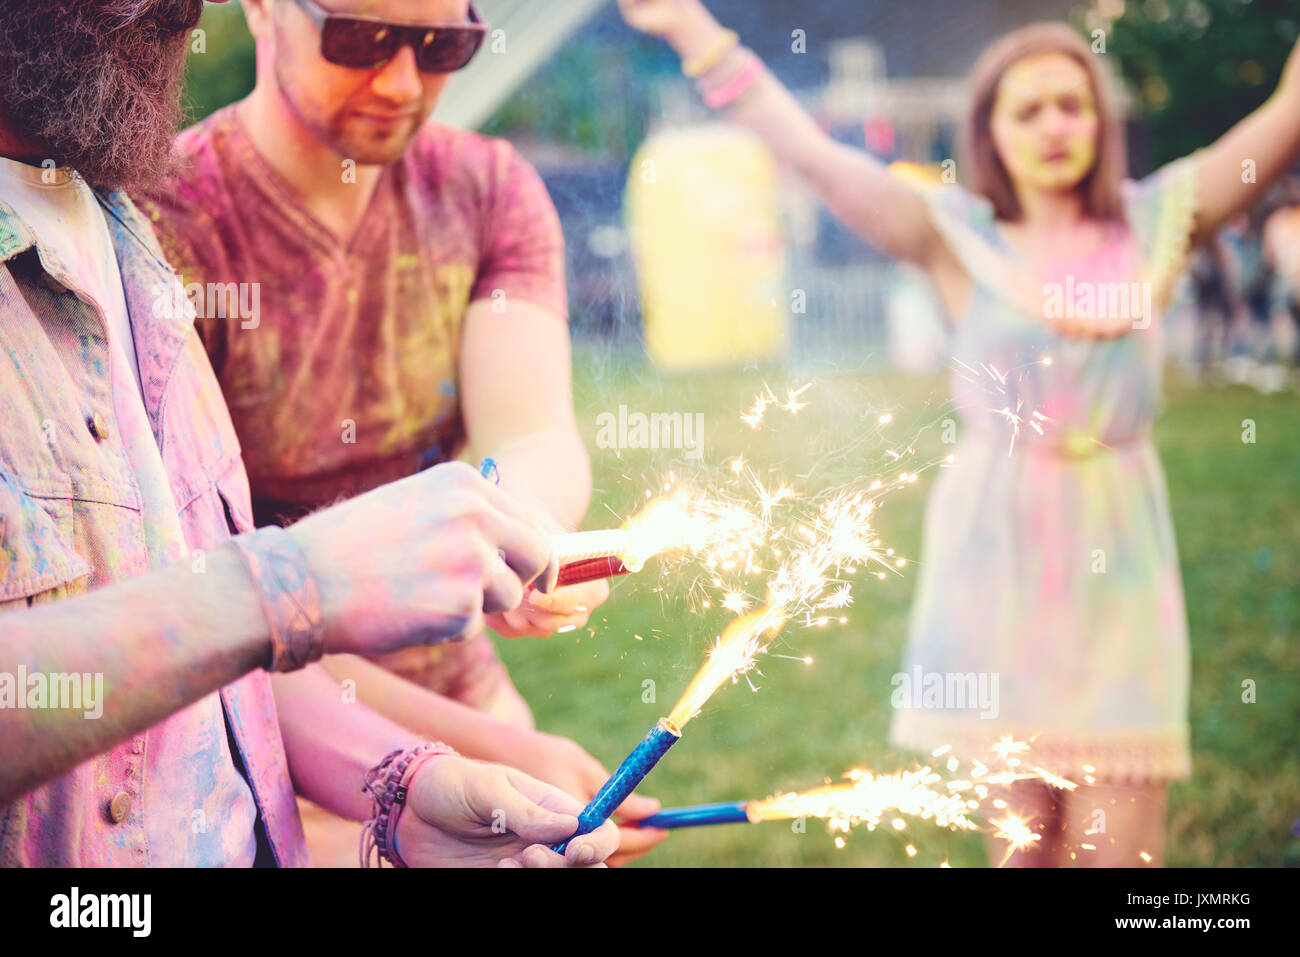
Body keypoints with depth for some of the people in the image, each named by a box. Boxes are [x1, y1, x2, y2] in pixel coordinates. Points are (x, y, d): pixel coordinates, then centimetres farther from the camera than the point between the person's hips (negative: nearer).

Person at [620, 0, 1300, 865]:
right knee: (1024, 825, 4)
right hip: (996, 546, -1)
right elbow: (815, 156, -2)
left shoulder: (1157, 220, 9)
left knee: (1117, 837, -3)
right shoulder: (957, 235, 3)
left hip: (1117, 550, 1)